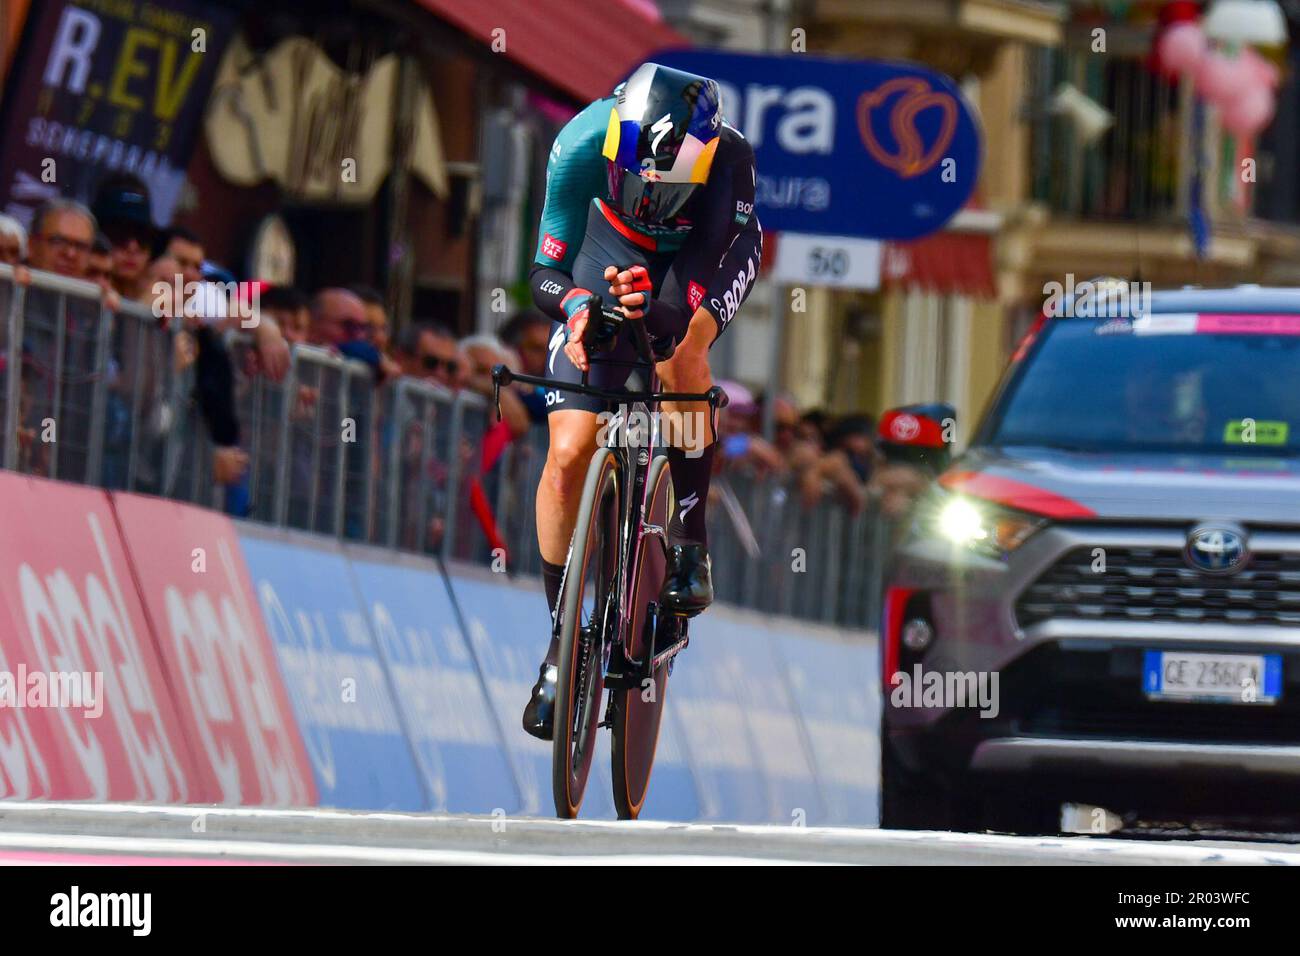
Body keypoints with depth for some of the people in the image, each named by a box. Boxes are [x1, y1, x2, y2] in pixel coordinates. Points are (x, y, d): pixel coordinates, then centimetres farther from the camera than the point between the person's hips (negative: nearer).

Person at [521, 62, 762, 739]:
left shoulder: (726, 156, -38)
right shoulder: (581, 144, -33)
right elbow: (547, 270, -24)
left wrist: (662, 310, -63)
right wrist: (576, 306, -47)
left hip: (701, 259, -1)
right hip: (607, 261, 1)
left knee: (680, 360, -38)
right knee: (568, 455, -11)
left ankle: (690, 534, -15)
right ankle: (563, 636, 8)